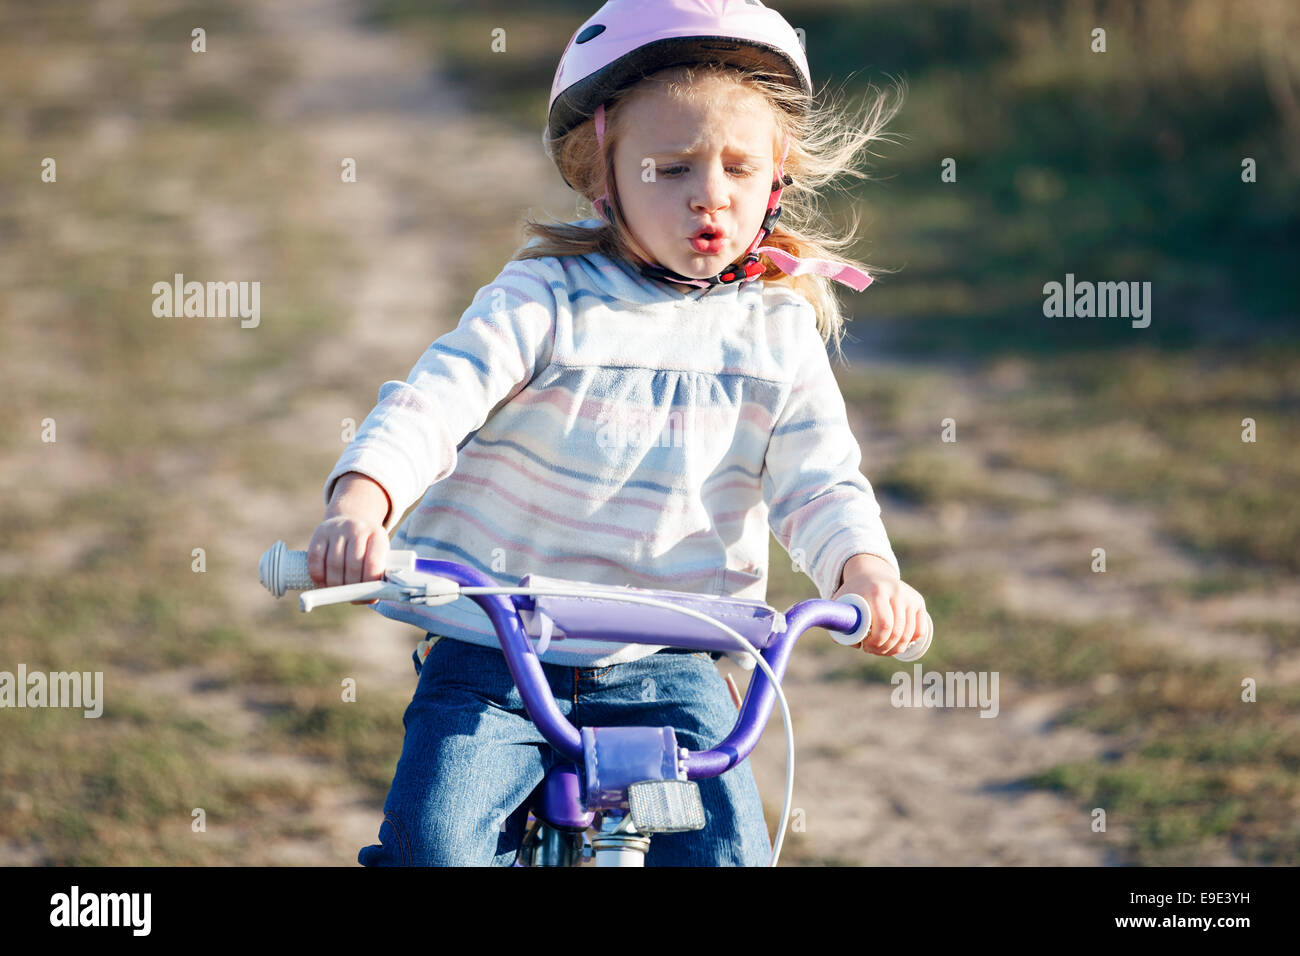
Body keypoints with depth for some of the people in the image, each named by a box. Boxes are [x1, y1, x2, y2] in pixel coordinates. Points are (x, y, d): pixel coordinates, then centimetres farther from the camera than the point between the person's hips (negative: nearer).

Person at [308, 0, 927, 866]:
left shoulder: (778, 329, 5)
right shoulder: (548, 299, -6)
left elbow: (818, 478, 0)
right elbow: (433, 401, -15)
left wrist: (866, 568, -22)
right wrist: (360, 503, -35)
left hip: (664, 670, 2)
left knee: (724, 850, -12)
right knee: (433, 845, -20)